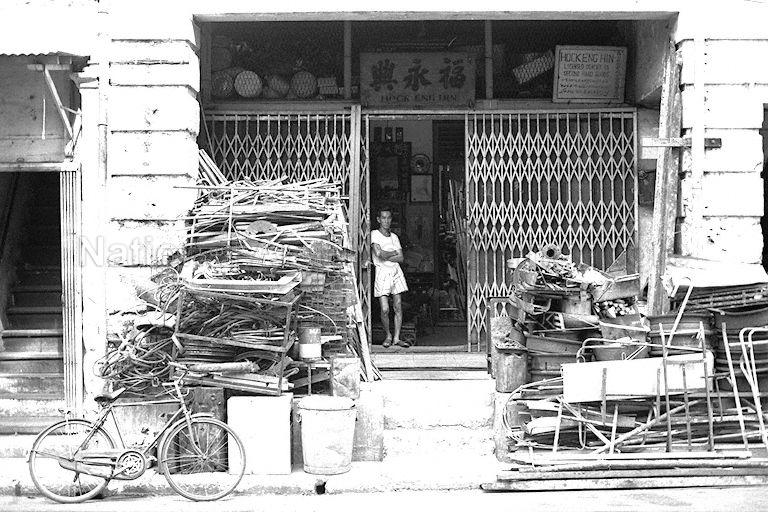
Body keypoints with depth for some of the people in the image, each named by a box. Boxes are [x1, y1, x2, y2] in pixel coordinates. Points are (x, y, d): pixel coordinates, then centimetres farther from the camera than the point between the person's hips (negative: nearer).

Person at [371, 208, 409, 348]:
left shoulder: (394, 237, 11)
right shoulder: (374, 234, -3)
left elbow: (400, 258, 3)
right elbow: (379, 253, -17)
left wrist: (385, 256, -9)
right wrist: (393, 253, -3)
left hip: (396, 272, 4)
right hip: (382, 272, -4)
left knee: (398, 307, 3)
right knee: (385, 309, -7)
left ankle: (397, 338, 11)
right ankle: (388, 336, 14)